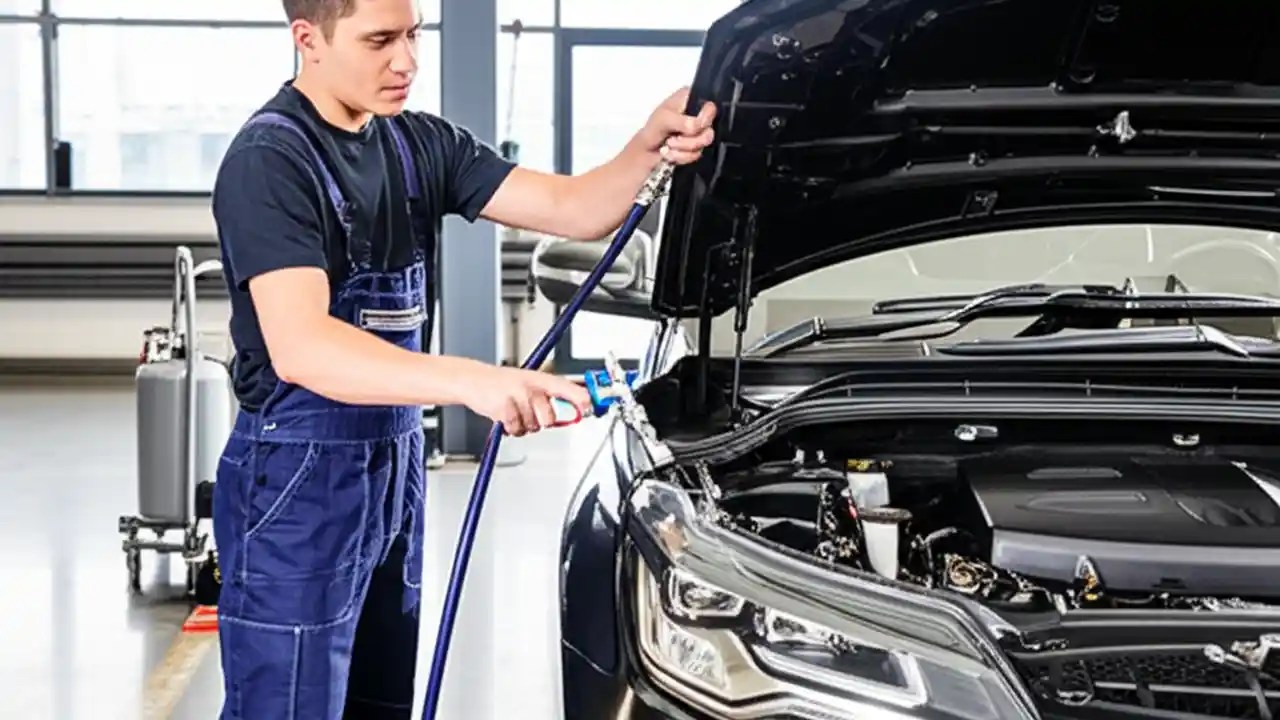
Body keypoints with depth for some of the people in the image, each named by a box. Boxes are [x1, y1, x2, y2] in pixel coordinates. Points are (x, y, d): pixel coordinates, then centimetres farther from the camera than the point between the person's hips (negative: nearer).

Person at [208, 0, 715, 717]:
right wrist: (473, 382, -43)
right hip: (297, 479, -8)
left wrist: (650, 148, -24)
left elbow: (572, 208, -2)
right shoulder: (270, 160, -17)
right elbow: (300, 347, -30)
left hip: (396, 467, 8)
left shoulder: (422, 144, 7)